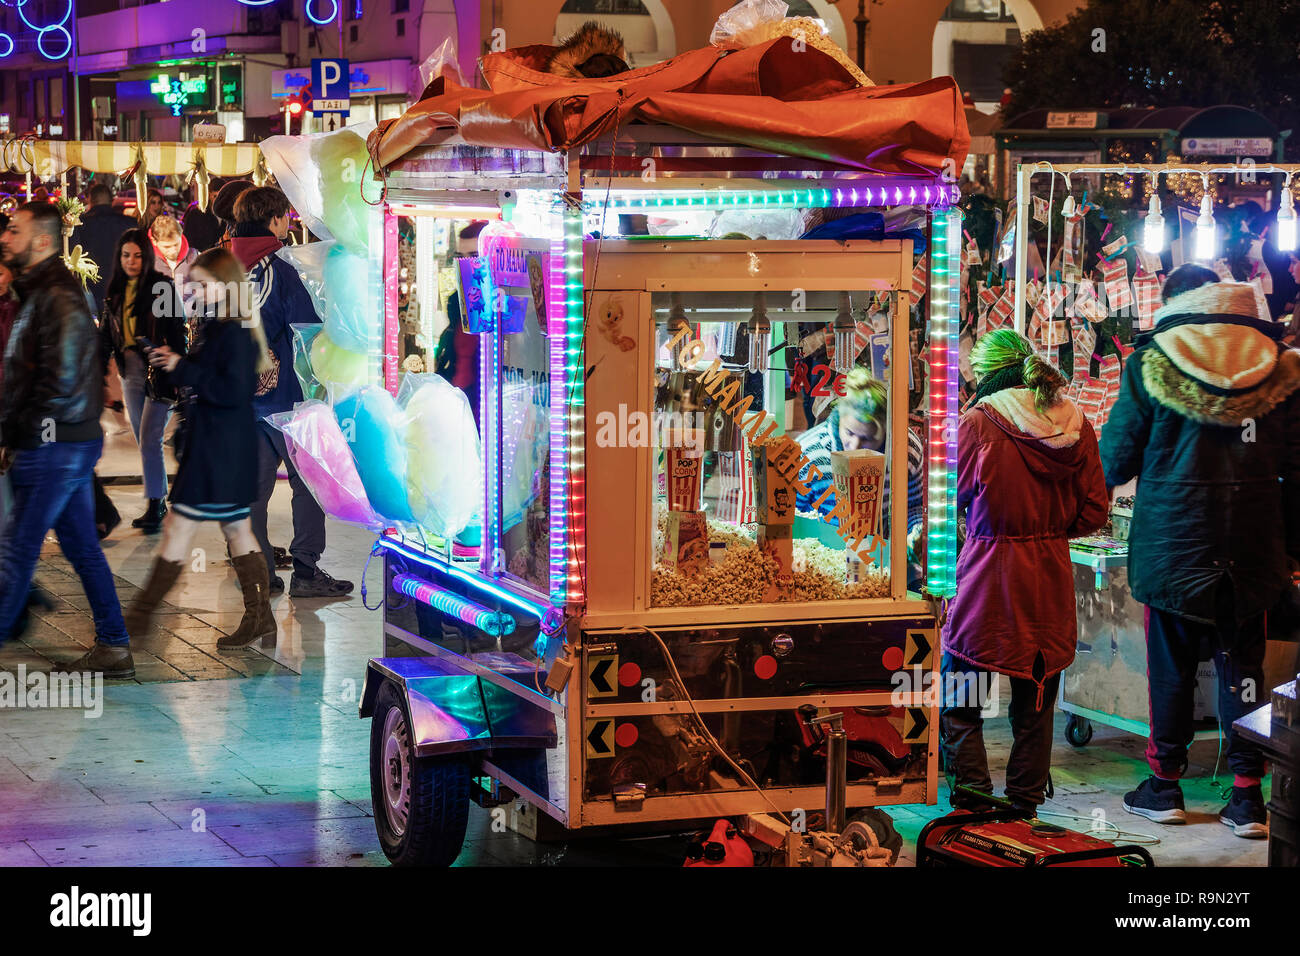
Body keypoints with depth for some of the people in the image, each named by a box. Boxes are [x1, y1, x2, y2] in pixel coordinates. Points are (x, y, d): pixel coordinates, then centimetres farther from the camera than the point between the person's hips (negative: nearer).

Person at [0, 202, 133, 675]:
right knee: (82, 547, 12)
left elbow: (61, 381, -24)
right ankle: (113, 649, 17)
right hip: (73, 443, 10)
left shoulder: (58, 298, -16)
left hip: (54, 446, -10)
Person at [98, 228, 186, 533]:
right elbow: (106, 333, 15)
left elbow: (178, 331, -10)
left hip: (159, 372, -6)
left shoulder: (162, 287, -8)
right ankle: (159, 502, 18)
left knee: (150, 440, -10)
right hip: (131, 371, 6)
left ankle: (154, 507, -6)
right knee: (144, 442, 10)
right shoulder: (115, 291, 10)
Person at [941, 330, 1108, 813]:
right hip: (1050, 579, 5)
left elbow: (955, 498, -1)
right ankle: (1024, 807, 22)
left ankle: (972, 798, 4)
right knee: (1035, 704, 15)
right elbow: (1093, 513, 5)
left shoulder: (979, 422, -10)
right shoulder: (1075, 425, 2)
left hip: (989, 575, -5)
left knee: (959, 702, 6)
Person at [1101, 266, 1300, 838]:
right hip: (1252, 549, 2)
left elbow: (1115, 462, 0)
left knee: (1171, 663, 10)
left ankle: (1165, 785, 18)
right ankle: (1248, 797, 6)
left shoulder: (1150, 365, -4)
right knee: (1243, 663, 7)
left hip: (1172, 543, -2)